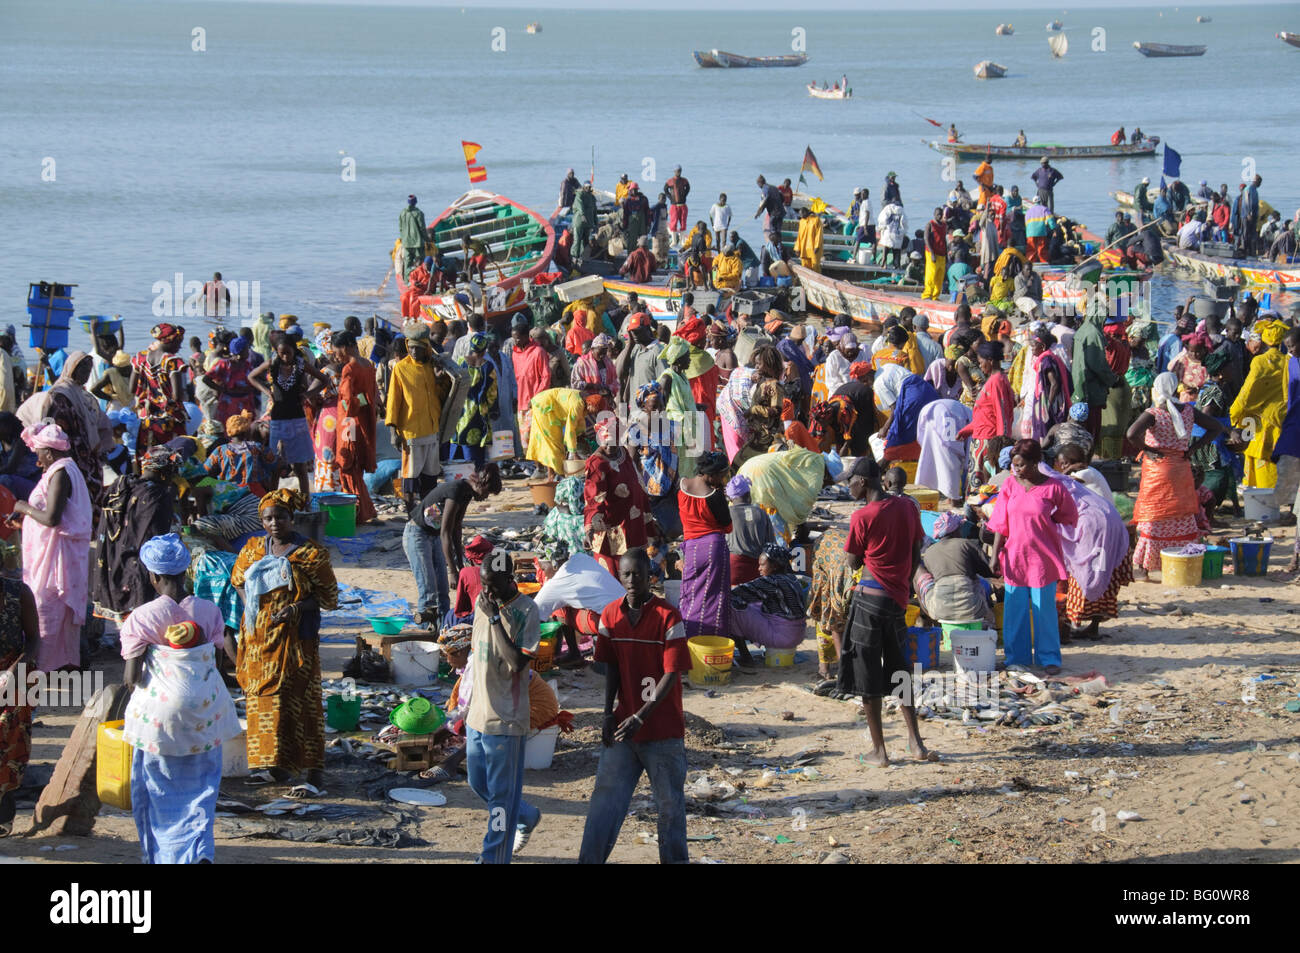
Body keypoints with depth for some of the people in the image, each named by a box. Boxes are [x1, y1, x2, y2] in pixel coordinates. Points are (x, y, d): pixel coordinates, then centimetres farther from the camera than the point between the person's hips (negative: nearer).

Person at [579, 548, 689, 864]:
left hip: (663, 731, -4)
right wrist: (608, 714, -2)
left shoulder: (668, 618, -11)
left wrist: (640, 717, -19)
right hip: (622, 725, 4)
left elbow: (672, 674, -13)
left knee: (670, 803, 5)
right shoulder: (611, 615, 4)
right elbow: (611, 669, 8)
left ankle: (674, 858, 16)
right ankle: (589, 859, 1)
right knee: (605, 798, 0)